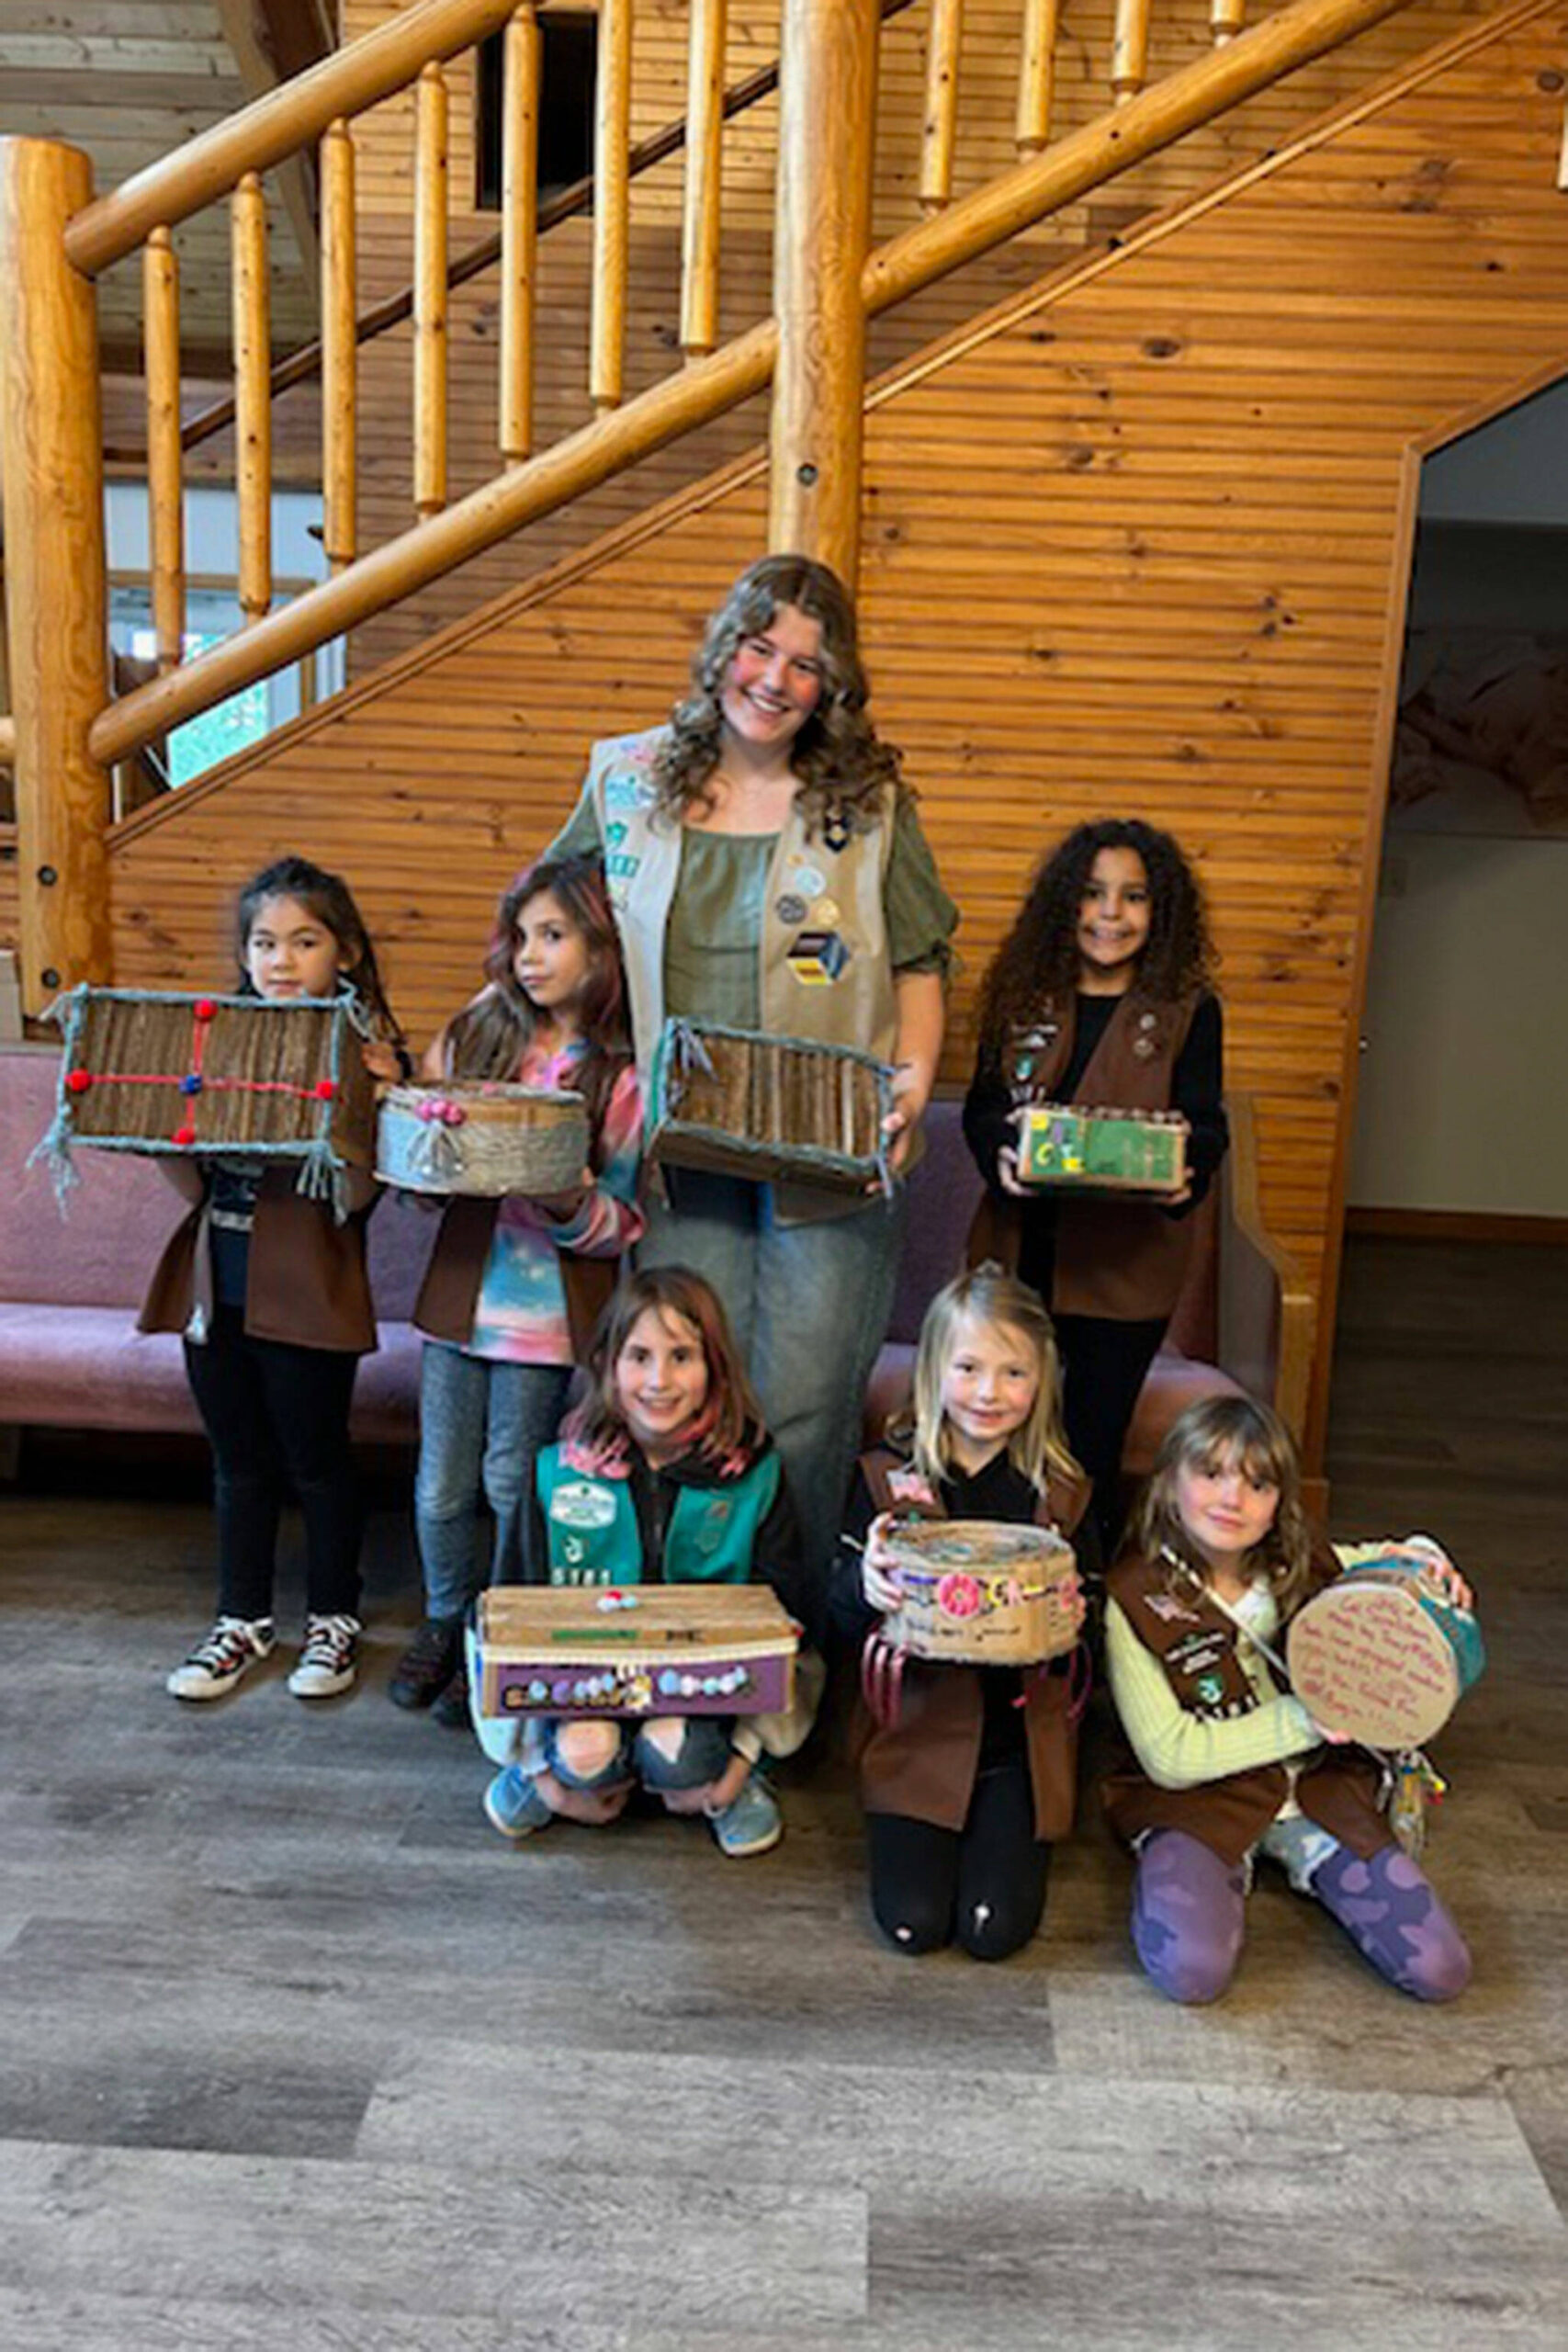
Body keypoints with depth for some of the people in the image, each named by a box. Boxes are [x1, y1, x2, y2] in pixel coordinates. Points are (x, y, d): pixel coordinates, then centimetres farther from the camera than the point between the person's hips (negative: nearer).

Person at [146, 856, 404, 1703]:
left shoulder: (365, 1052, -10)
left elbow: (355, 1197, -18)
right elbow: (195, 1182, 6)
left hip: (305, 1293, -5)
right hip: (214, 1284, 5)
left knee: (315, 1460, 10)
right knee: (237, 1460, 18)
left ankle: (334, 1618, 30)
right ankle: (243, 1618, 35)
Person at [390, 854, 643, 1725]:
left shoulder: (626, 1073, -8)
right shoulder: (480, 1031, 6)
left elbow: (627, 1221, -8)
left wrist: (571, 1207, -26)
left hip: (551, 1311, -4)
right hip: (458, 1288, 4)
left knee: (514, 1484, 8)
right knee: (441, 1487, 12)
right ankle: (446, 1621, 38)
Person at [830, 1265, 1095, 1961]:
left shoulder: (1061, 1492, -1)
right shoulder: (888, 1477, -4)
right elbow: (842, 1615, -4)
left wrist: (1068, 1624, -18)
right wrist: (865, 1589, -27)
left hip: (1022, 1735, 1)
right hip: (918, 1726, 0)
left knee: (995, 1929, -9)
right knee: (913, 1923, -8)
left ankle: (1000, 1831, 21)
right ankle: (927, 1837, 23)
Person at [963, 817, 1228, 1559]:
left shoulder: (1189, 1010, 1)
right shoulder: (1023, 994, 7)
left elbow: (1206, 1124, -2)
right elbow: (982, 1106, 5)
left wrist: (1184, 1168, -25)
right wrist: (1001, 1156, -17)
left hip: (1126, 1262, -2)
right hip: (1018, 1249, 2)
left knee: (1093, 1451, 5)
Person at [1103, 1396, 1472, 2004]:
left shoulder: (1303, 1572, 0)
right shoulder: (1131, 1598, -14)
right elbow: (1169, 1757, -15)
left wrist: (1420, 1558, -2)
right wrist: (1305, 1719, -17)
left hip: (1319, 1788, 4)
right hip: (1200, 1802, -3)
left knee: (1441, 1971, -9)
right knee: (1192, 1971, -29)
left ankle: (1303, 1855, 13)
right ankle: (1227, 1872, 4)